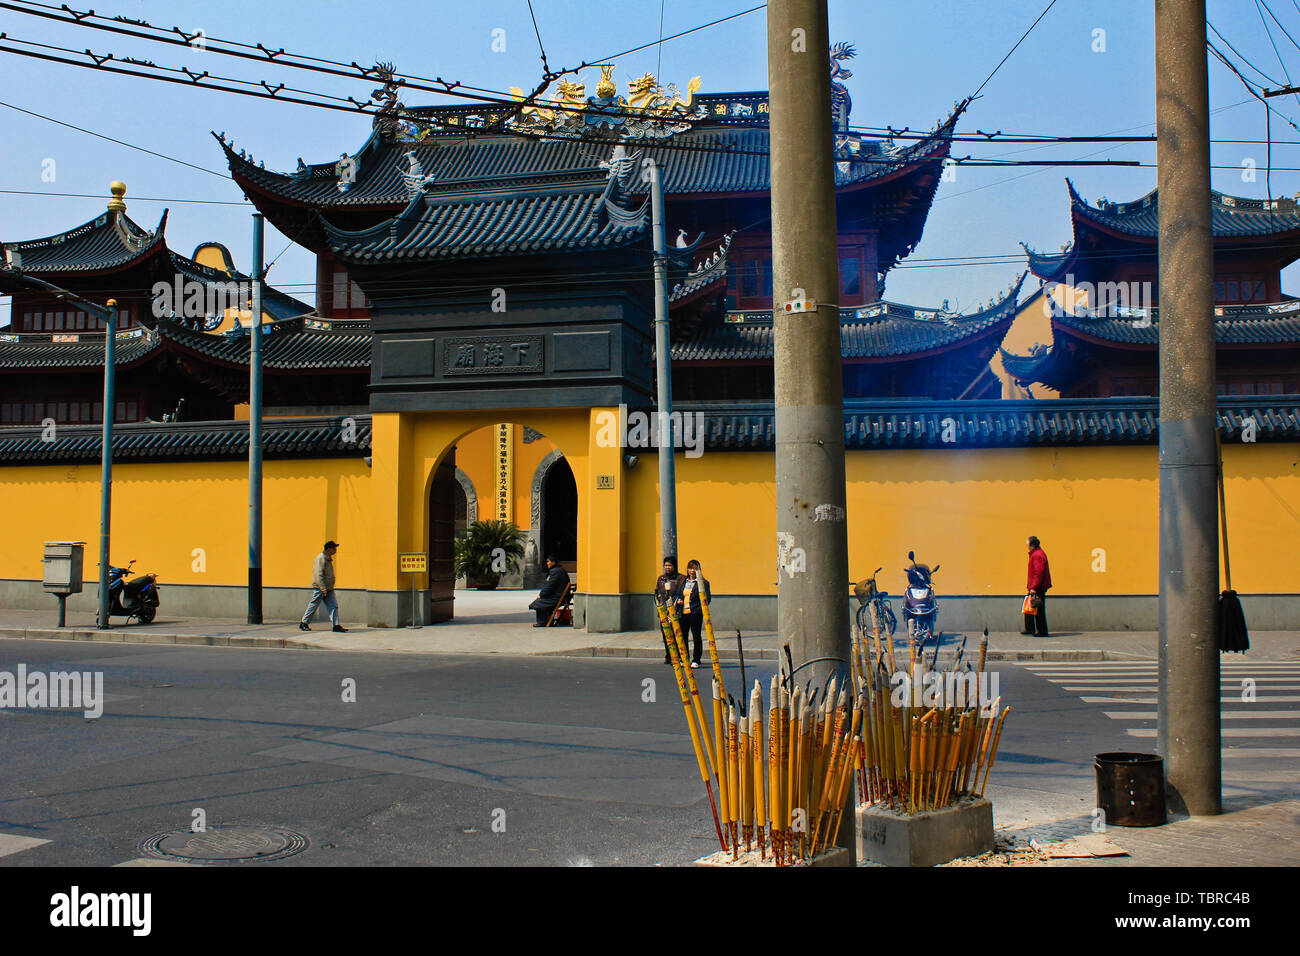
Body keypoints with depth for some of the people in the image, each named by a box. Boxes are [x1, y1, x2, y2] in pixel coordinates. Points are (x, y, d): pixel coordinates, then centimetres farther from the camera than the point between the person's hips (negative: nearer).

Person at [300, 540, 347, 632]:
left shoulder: (328, 558, 15)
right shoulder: (321, 558, -14)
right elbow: (319, 574, -21)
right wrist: (322, 588, -26)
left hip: (328, 589, 9)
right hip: (320, 588, -9)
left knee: (334, 606, 0)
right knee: (313, 606, 0)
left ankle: (336, 625, -2)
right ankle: (303, 623, 12)